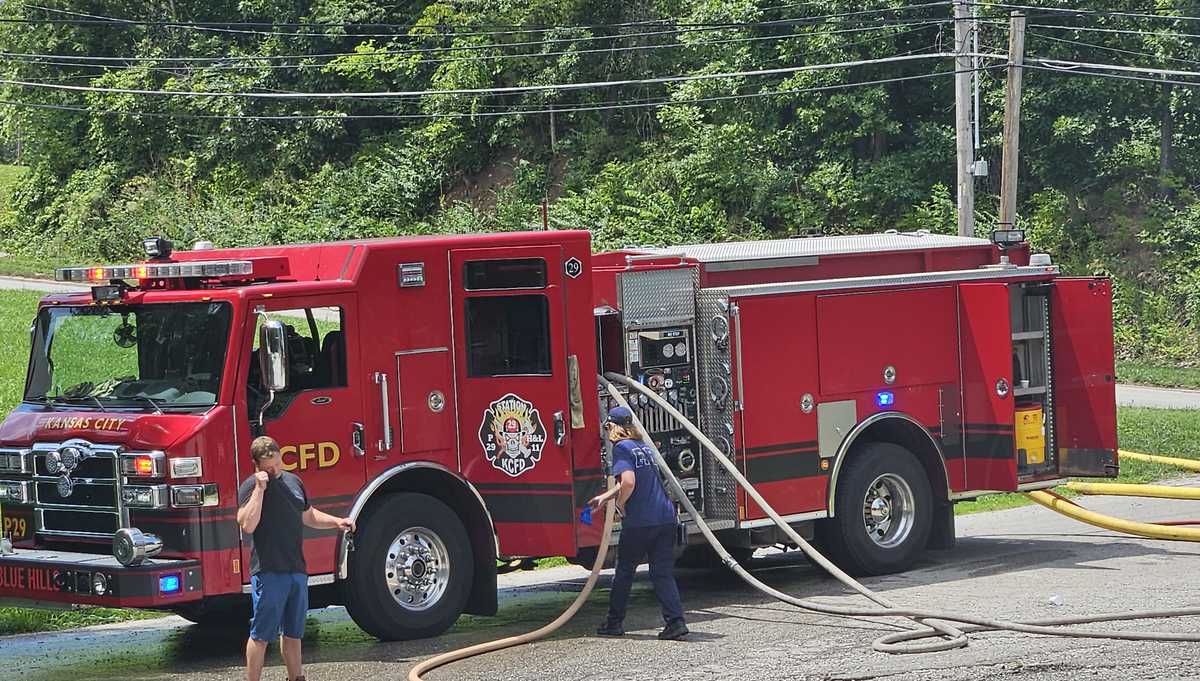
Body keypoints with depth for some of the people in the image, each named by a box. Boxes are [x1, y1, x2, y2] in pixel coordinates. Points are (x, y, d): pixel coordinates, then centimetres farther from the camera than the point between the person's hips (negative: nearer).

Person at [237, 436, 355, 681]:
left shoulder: (293, 481, 14)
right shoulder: (250, 487, -8)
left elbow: (308, 516, 27)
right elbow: (247, 525, -22)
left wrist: (337, 522, 12)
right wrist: (260, 488, -21)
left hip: (297, 569, 7)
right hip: (268, 572, -7)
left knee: (293, 632, 15)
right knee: (261, 634, -4)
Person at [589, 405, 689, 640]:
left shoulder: (621, 448, -8)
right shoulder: (644, 447, 18)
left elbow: (628, 482, -22)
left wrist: (620, 504, -5)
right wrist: (604, 498, 41)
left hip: (639, 522, -6)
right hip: (666, 518, 6)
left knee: (624, 571, 10)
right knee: (663, 572, 5)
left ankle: (615, 623, 19)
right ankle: (676, 621, -7)